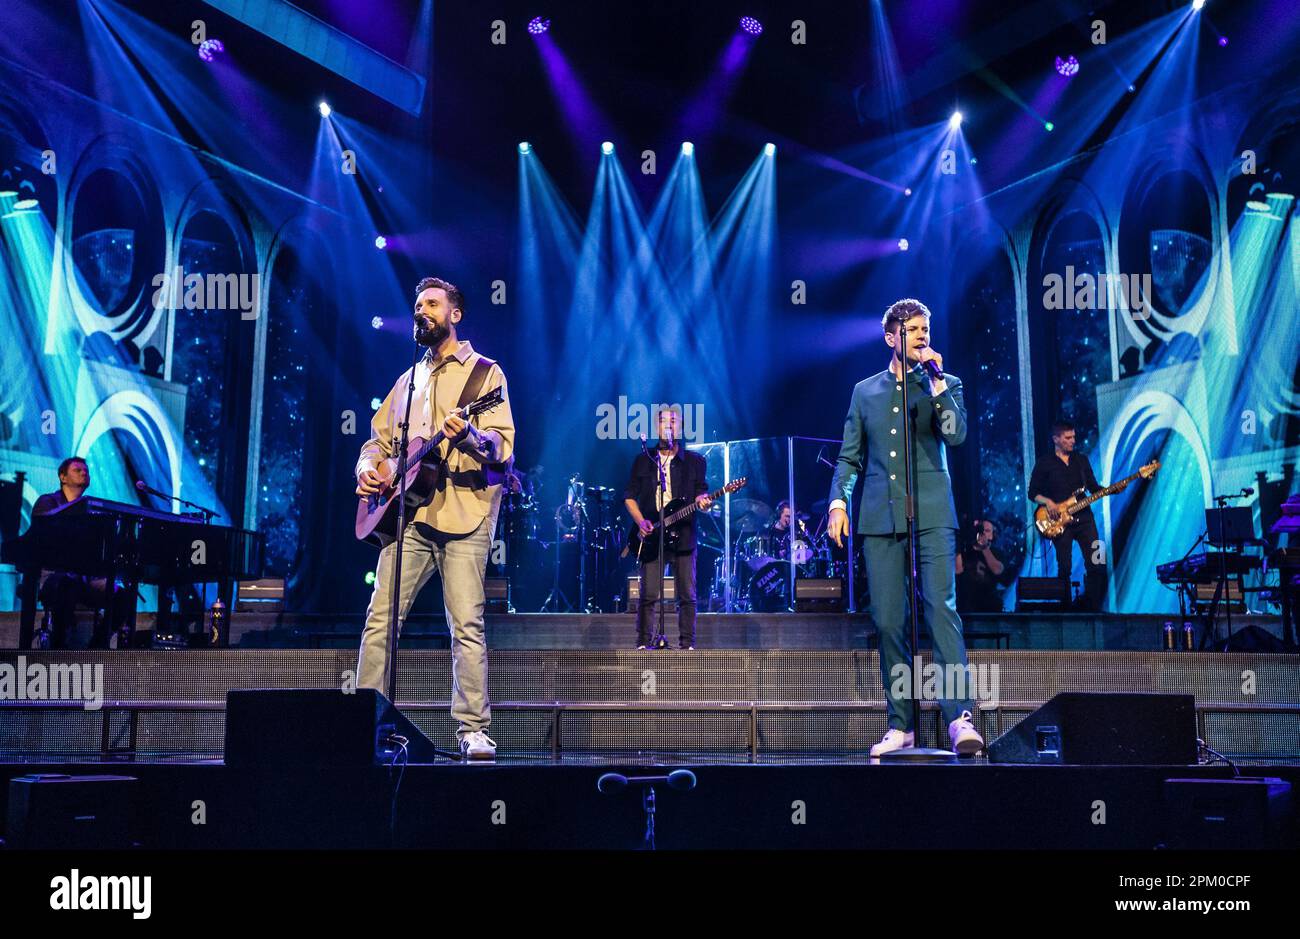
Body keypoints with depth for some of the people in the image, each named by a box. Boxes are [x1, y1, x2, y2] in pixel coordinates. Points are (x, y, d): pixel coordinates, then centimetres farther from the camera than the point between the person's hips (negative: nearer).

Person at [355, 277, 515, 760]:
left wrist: (470, 436, -28)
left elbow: (502, 447, -7)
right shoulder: (407, 380, 23)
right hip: (409, 511, 5)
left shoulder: (483, 371, 5)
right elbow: (379, 439, 25)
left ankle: (472, 728, -2)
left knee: (467, 625, -7)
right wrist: (368, 468, 4)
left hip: (463, 512, -5)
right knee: (380, 617, -1)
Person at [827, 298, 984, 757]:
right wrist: (838, 501, 2)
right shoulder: (865, 391, 17)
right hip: (880, 517, 2)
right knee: (888, 621, 1)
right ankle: (901, 725, 8)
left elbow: (956, 433, -7)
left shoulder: (944, 384, 11)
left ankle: (959, 718, -17)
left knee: (942, 610, -14)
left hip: (931, 515, -2)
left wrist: (936, 381, -9)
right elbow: (849, 456, 16)